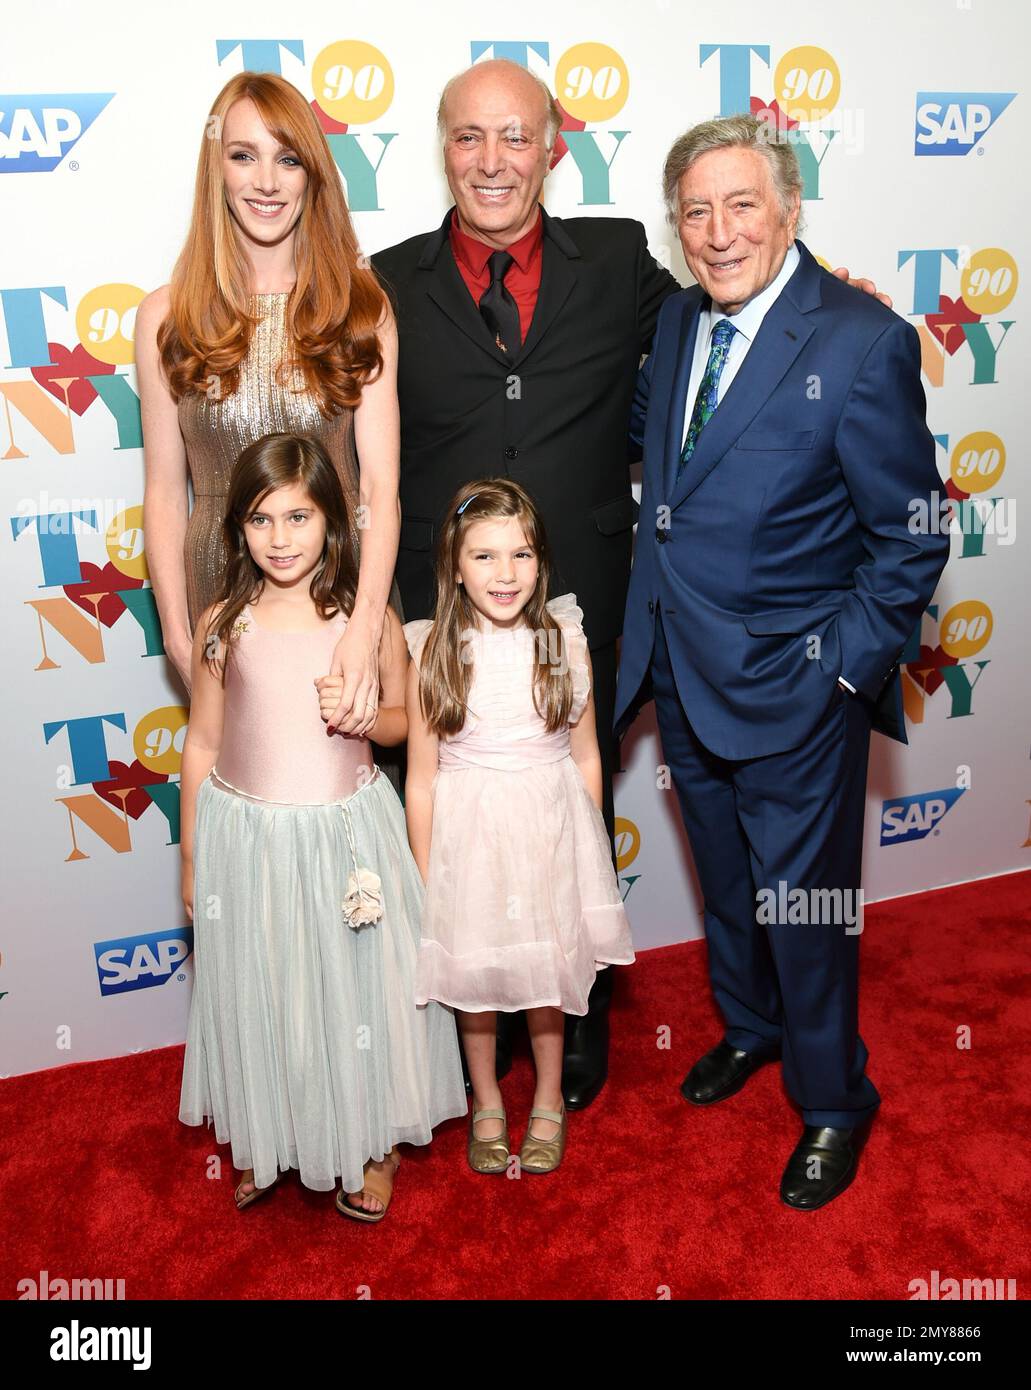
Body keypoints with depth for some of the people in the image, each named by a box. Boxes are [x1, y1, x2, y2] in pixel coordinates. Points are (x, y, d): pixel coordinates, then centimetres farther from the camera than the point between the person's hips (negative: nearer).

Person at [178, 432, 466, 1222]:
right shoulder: (223, 625, -5)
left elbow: (404, 720, 5)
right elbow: (202, 745, 3)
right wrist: (192, 857, 7)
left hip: (348, 833, 0)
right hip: (247, 837, 1)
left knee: (358, 986, 13)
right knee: (261, 993, 15)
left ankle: (370, 1141, 37)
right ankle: (267, 1139, 41)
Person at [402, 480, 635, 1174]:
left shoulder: (566, 641, -7)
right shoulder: (435, 652, -12)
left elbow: (586, 756, 2)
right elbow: (422, 778, -7)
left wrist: (592, 848, 7)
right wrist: (426, 876, -3)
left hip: (551, 829, 1)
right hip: (469, 835, -1)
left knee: (549, 970, 16)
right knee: (473, 972, 15)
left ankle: (549, 1100, 41)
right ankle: (486, 1103, 41)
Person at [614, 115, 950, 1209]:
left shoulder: (863, 342, -16)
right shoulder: (678, 321, 3)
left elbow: (911, 535, -12)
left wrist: (843, 662, -14)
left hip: (793, 686, -6)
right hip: (681, 673, 6)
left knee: (805, 901, 8)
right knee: (724, 876, 23)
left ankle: (832, 1102, 33)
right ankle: (749, 1025, 49)